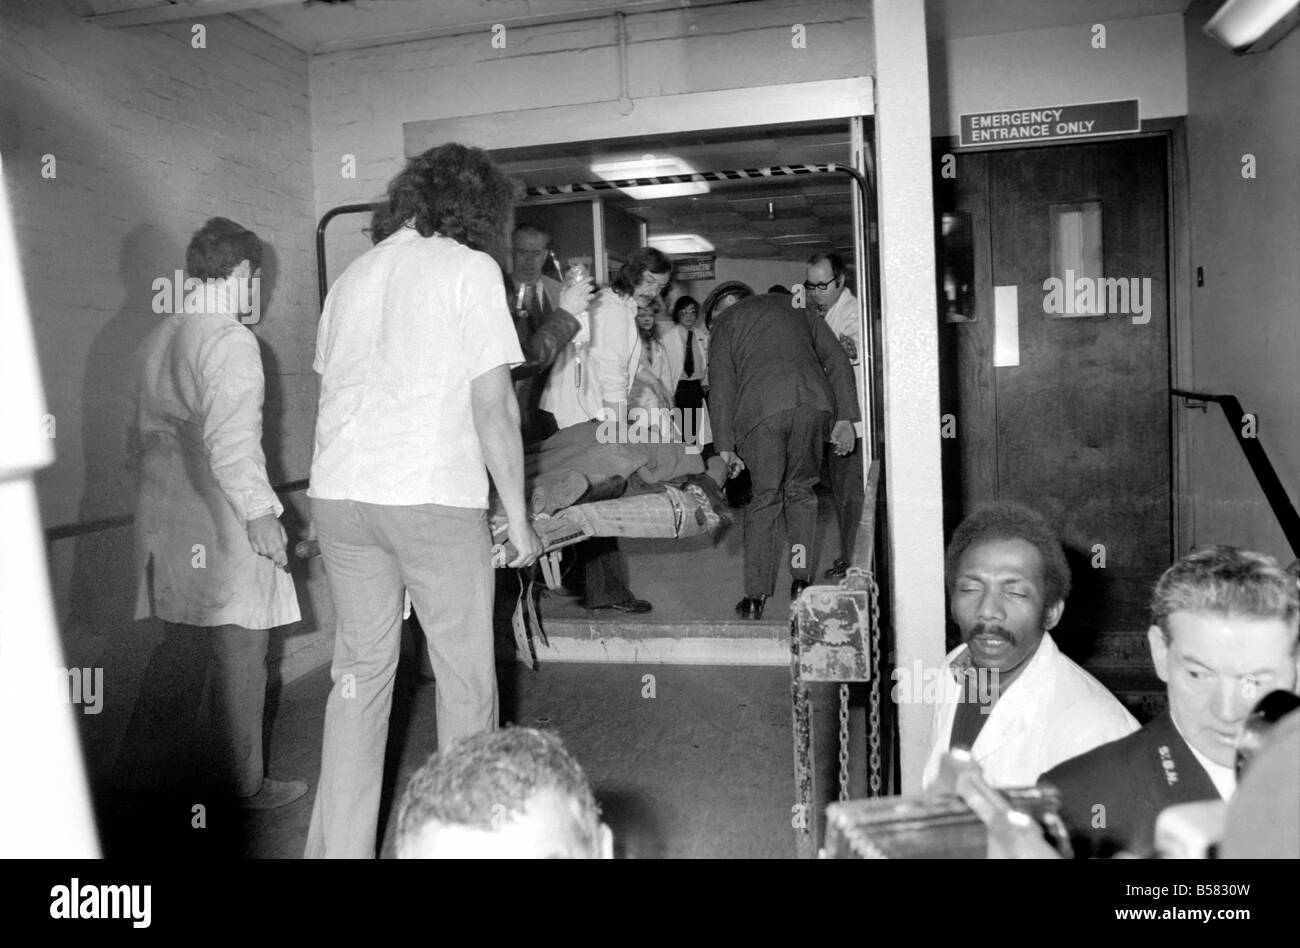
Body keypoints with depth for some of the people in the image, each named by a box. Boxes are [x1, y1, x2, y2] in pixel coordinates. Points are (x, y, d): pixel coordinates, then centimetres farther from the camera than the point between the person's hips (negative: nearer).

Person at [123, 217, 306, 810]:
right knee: (239, 649, 2)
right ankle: (240, 783, 12)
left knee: (182, 644, 18)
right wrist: (260, 511, -18)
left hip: (164, 512, 9)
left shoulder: (158, 338, 14)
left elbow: (143, 433, 19)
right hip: (221, 519, -9)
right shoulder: (230, 340, -13)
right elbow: (231, 441, -21)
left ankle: (136, 766, 23)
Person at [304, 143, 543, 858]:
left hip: (337, 495, 6)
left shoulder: (352, 275, 17)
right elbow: (493, 405, -8)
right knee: (465, 678, 6)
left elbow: (333, 390, 17)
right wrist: (517, 518, -3)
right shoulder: (470, 269, -2)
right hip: (434, 497, -6)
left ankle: (339, 846, 17)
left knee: (358, 675, 13)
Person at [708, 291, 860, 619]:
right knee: (800, 491, 18)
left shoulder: (725, 324, 23)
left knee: (765, 499, 6)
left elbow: (721, 387, 10)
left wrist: (725, 446, 8)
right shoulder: (796, 308, 30)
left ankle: (755, 598, 5)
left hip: (760, 407, -2)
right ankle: (801, 581, 14)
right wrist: (845, 417, 14)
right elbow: (837, 361, 19)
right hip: (812, 401, 2)